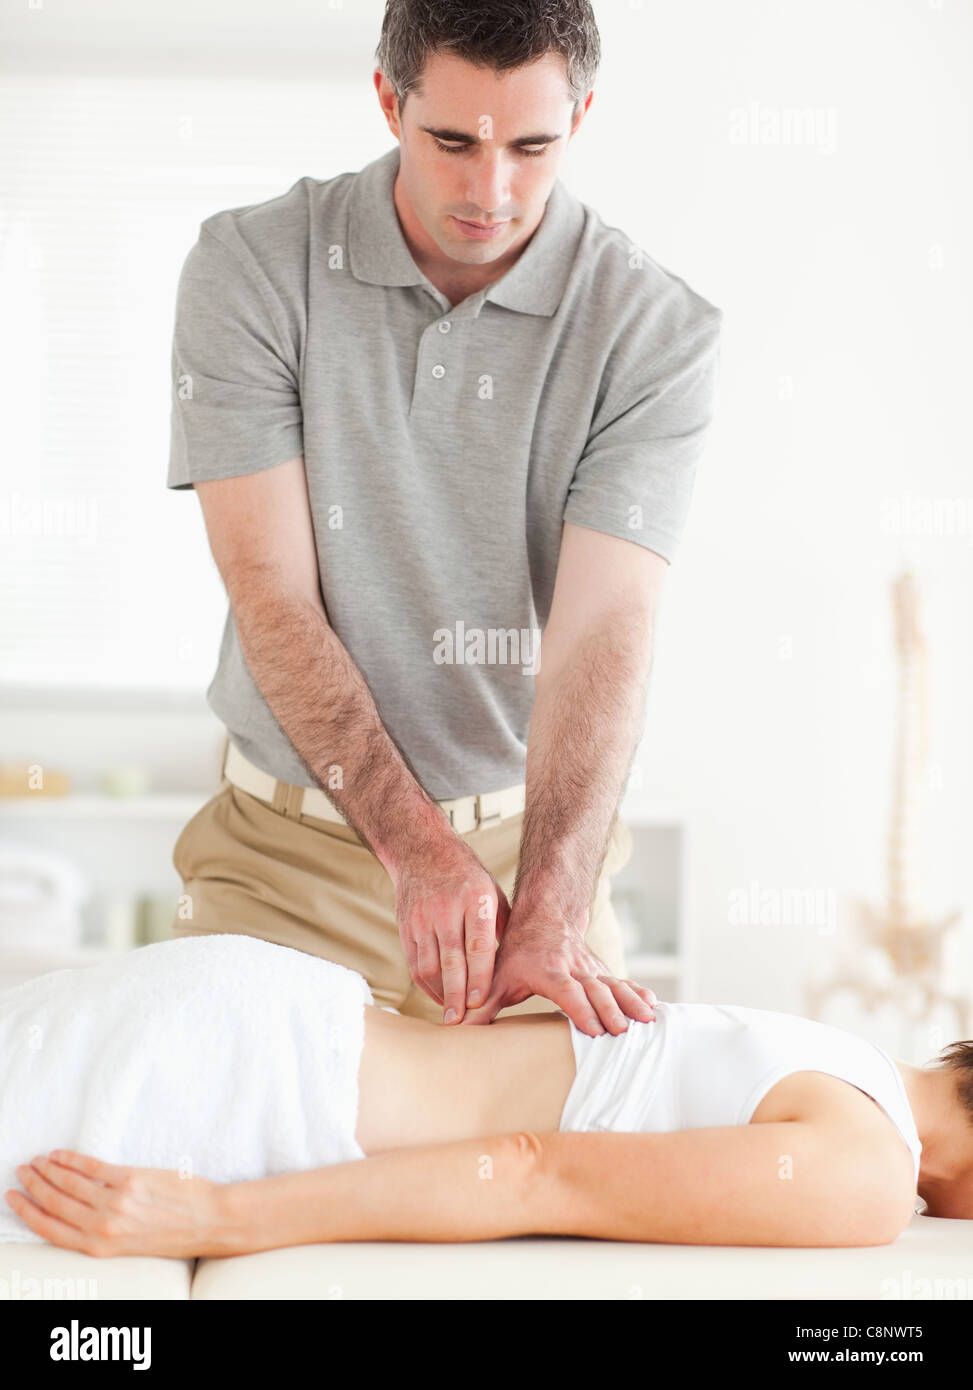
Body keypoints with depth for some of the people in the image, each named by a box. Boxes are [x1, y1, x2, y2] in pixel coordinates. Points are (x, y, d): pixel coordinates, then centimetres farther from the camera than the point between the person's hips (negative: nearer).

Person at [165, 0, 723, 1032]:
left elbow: (603, 634, -17)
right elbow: (275, 599, -13)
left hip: (531, 835, 0)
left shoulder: (655, 331, -10)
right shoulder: (248, 268, -9)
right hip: (289, 843, 0)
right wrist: (420, 850, -22)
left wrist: (549, 914, -30)